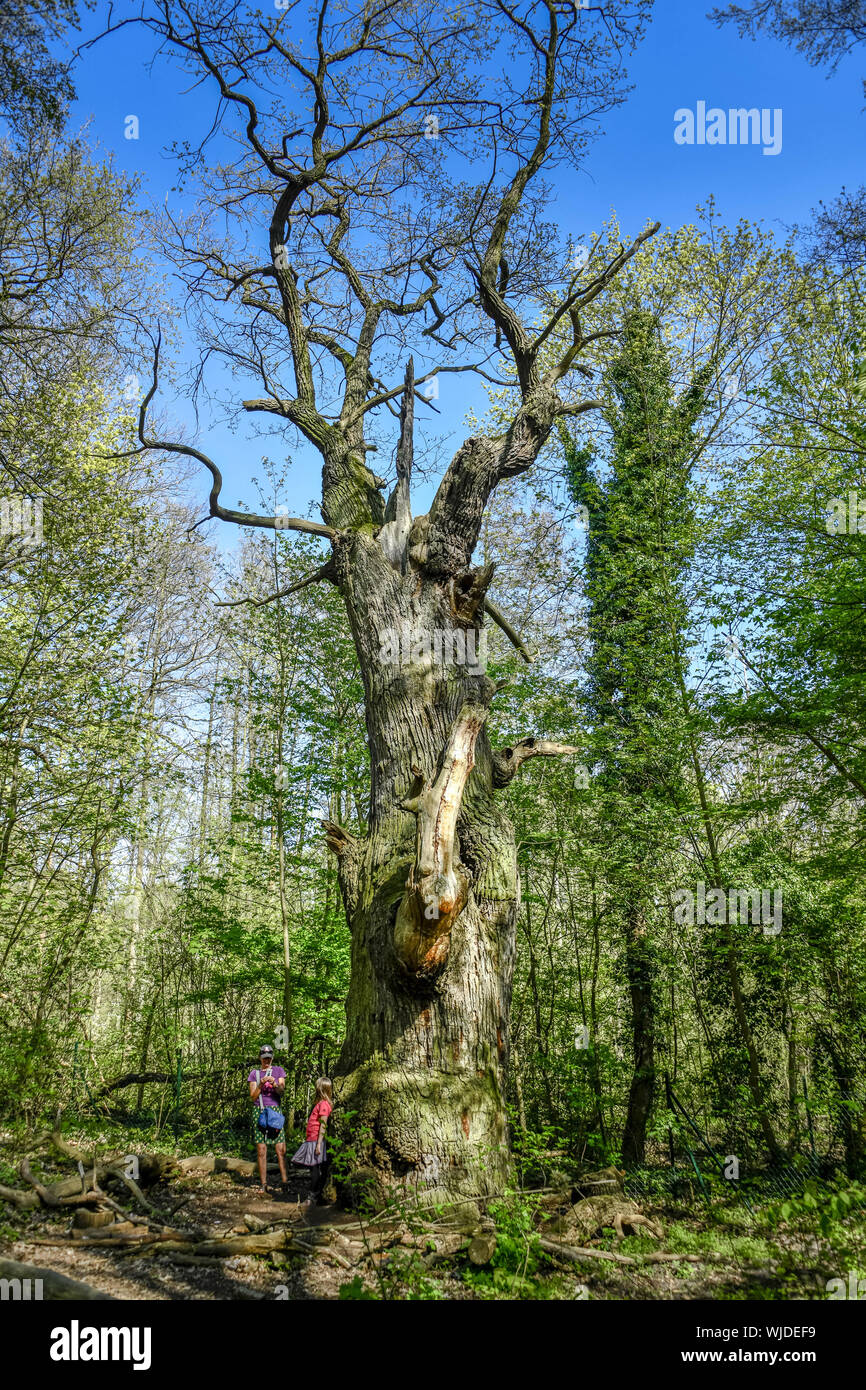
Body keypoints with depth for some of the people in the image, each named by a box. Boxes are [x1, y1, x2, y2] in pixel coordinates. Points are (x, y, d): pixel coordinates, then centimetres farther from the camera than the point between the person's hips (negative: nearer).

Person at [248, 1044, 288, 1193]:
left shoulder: (278, 1071, 9)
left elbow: (281, 1092, -3)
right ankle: (263, 1184, 4)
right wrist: (260, 1084, -14)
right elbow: (253, 1097, 3)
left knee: (281, 1150, -7)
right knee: (261, 1151, -1)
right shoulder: (254, 1074, 10)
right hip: (259, 1112, 1)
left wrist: (275, 1084, -24)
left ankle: (285, 1182, -7)